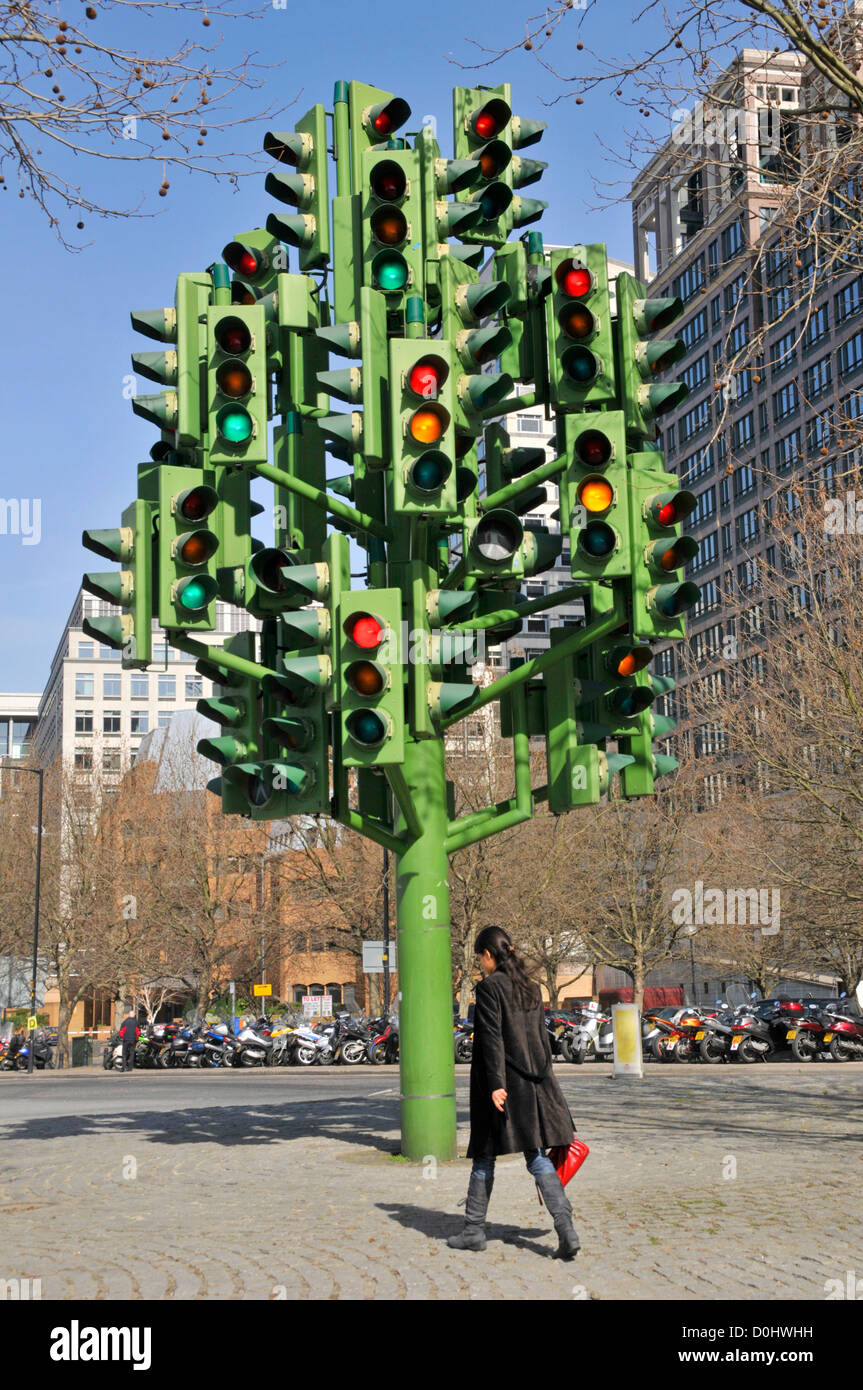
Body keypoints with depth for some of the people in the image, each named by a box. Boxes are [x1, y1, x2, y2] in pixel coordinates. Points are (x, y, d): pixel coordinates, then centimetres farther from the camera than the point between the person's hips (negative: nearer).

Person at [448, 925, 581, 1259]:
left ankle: (474, 1229, 18)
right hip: (534, 1082, 6)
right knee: (537, 1157, 4)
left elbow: (492, 1039, -16)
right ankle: (566, 1231, -9)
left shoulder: (489, 987, -9)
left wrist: (496, 1084, -18)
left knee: (485, 1157, 8)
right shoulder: (531, 988, 12)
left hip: (502, 1083, -6)